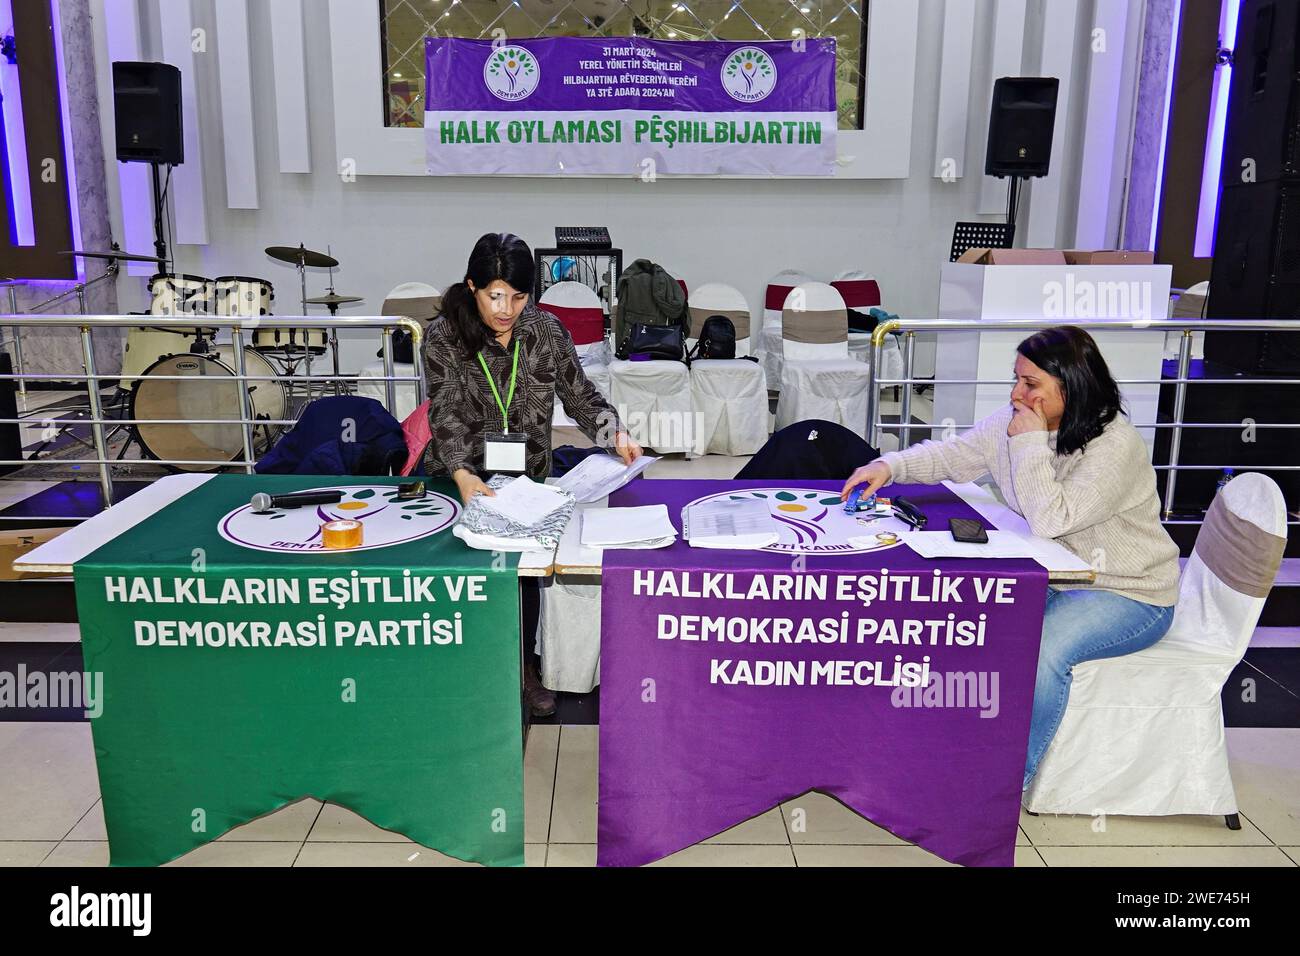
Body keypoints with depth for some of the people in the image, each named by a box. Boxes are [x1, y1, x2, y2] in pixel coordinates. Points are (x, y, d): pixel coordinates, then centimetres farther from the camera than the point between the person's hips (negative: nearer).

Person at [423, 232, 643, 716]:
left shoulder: (547, 331, -3)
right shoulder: (443, 337, -10)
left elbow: (580, 395, 3)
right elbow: (446, 415, -18)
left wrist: (615, 432, -16)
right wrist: (462, 474, -35)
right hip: (463, 479, -1)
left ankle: (522, 667, 12)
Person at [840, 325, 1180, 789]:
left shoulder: (1116, 446, -24)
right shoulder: (1012, 424, -3)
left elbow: (1050, 520, -33)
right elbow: (948, 456, 7)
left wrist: (1030, 443, -29)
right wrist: (891, 465, -10)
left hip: (1130, 594, -6)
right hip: (1051, 577, 7)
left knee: (1043, 647, -32)